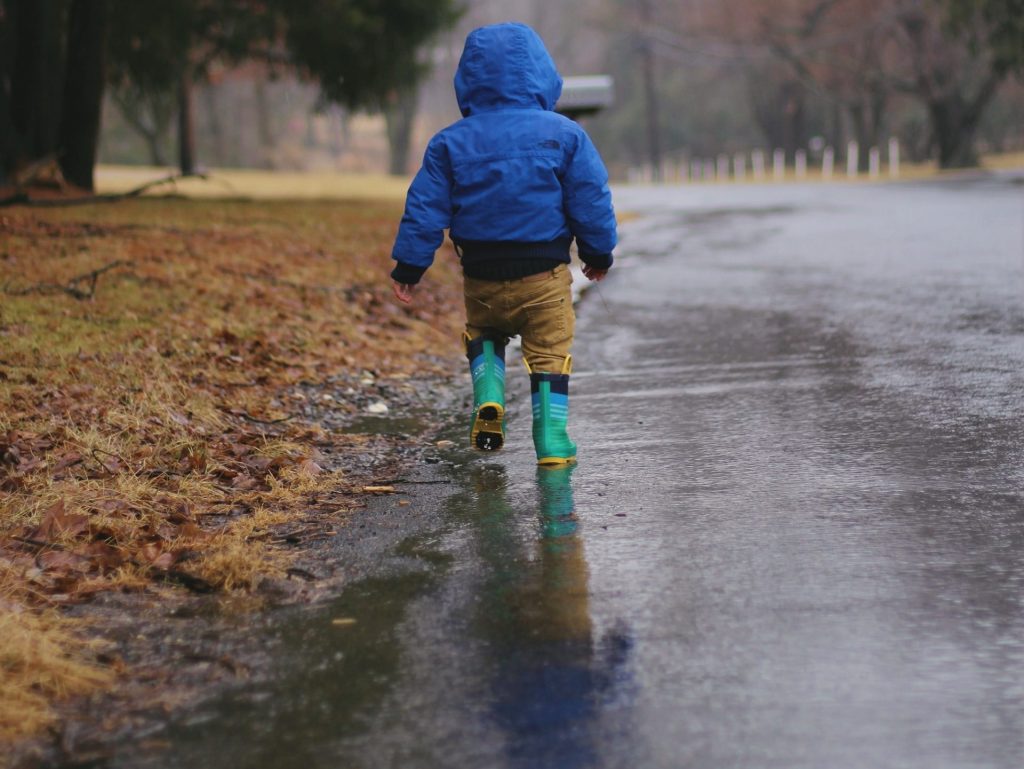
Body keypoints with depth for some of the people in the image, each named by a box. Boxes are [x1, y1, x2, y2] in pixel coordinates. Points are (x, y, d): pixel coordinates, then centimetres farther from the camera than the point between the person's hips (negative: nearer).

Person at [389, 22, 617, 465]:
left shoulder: (451, 142, -2)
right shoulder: (564, 134, -5)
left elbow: (425, 209, -1)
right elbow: (592, 201, -2)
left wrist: (408, 267, 6)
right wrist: (598, 252, 12)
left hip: (482, 278, 2)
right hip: (545, 276, -1)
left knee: (483, 334, 27)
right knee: (550, 354, 10)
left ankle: (488, 398, 3)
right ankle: (552, 442, 5)